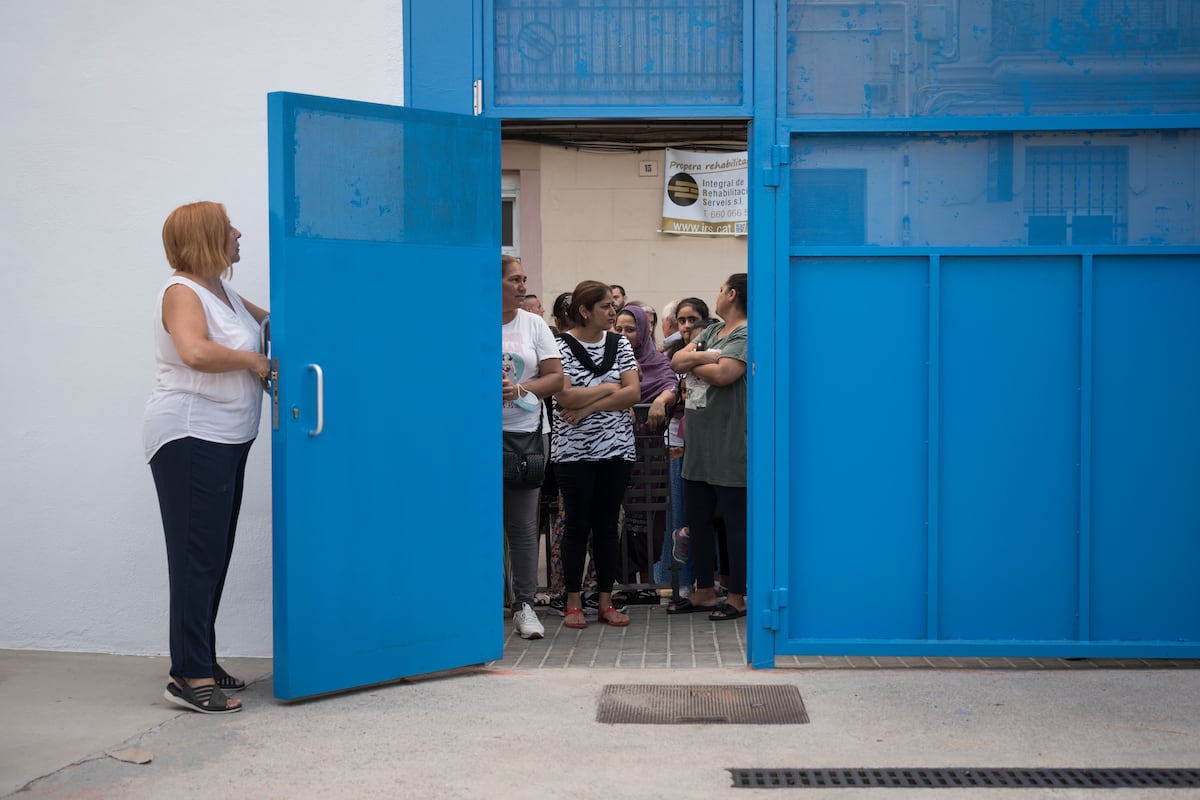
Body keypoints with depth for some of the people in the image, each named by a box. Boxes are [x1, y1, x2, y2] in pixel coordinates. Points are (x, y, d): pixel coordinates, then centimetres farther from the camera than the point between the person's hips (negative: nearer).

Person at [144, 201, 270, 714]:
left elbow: (265, 319, 34)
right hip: (189, 438, -9)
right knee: (197, 556, -9)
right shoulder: (182, 292, -11)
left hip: (224, 440, 9)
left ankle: (202, 664, 19)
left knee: (215, 555, 11)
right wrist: (252, 360, -16)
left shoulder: (222, 291, 16)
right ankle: (189, 677, -7)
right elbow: (196, 351, -28)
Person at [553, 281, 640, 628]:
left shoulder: (620, 344, 7)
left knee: (608, 524, 7)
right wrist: (607, 389, -8)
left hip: (615, 448, 3)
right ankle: (573, 603, 11)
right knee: (577, 524, 2)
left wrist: (587, 407, -11)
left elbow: (633, 393, -3)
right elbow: (564, 396, -17)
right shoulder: (562, 346, -5)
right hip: (574, 452, -3)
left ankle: (605, 601, 14)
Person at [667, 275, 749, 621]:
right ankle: (704, 592, 26)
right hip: (698, 445, 9)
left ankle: (736, 597, 10)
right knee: (697, 520, 14)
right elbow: (676, 361, 6)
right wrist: (704, 357, -13)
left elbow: (723, 374, -23)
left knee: (735, 523, 1)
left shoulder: (746, 335, -9)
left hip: (729, 447, -9)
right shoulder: (711, 332, 15)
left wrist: (692, 363, -6)